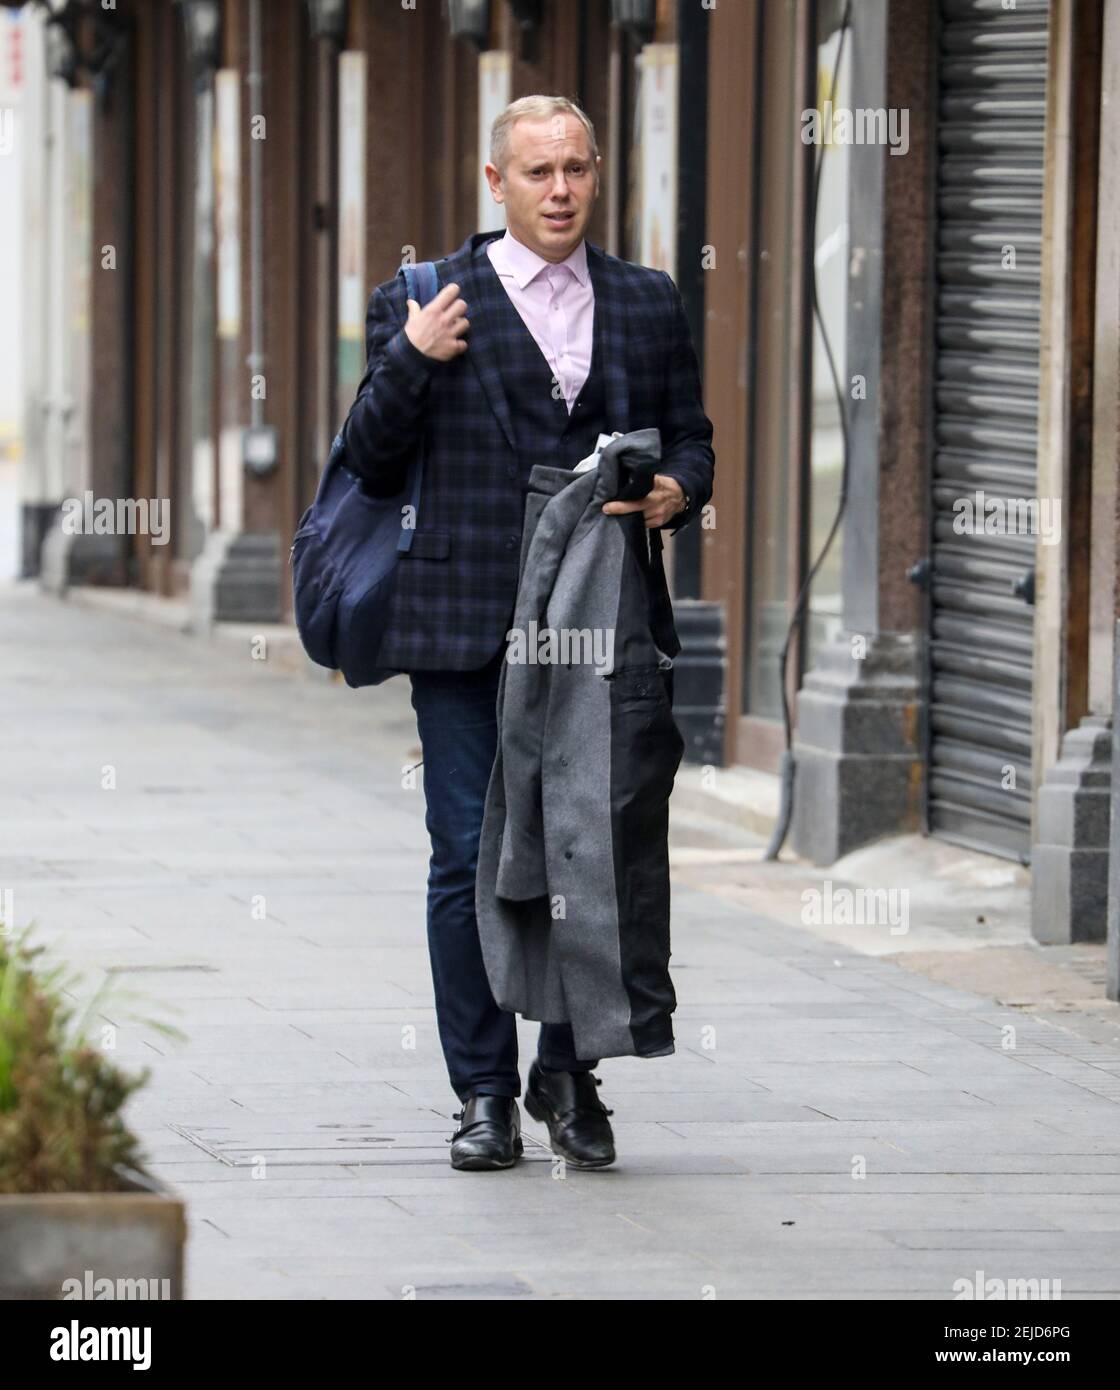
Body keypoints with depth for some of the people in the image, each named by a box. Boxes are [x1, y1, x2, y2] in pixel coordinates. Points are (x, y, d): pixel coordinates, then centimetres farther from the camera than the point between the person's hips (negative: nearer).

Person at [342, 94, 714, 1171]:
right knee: (471, 860, 0)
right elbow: (372, 464, 3)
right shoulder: (424, 303, 3)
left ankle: (568, 1076, 18)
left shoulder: (646, 303, 12)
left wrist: (678, 491, -5)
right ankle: (484, 1093, 9)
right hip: (464, 626, -2)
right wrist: (410, 359, -13)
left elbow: (688, 436, 17)